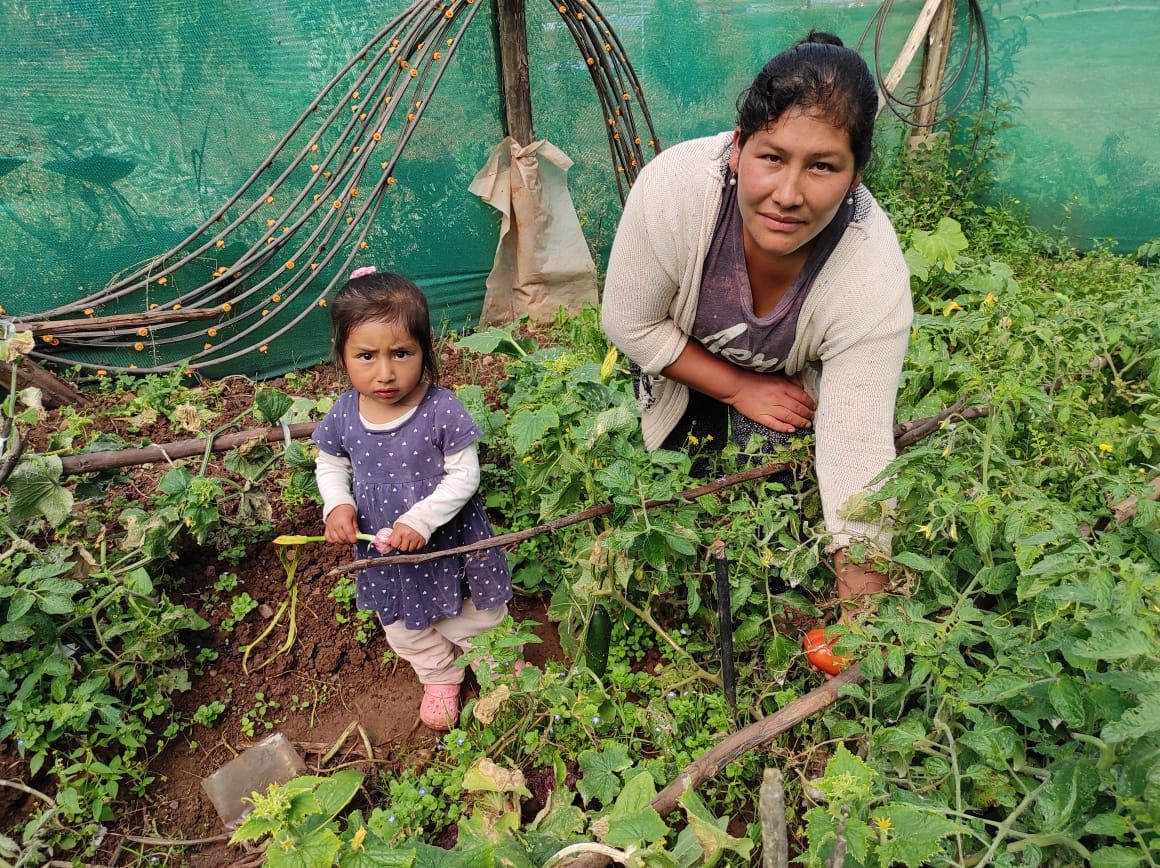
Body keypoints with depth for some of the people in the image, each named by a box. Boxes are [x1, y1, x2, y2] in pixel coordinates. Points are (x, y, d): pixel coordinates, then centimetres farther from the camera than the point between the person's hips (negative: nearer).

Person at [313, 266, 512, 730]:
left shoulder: (441, 410, -26)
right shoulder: (344, 416, -14)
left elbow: (465, 475, -21)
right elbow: (330, 465, 4)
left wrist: (422, 518, -29)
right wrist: (337, 504, -14)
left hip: (447, 541, -4)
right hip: (383, 551, 4)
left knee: (472, 620, 21)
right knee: (404, 630, 26)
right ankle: (440, 677, 55)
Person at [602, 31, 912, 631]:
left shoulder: (875, 280, -38)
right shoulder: (675, 185, -39)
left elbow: (855, 449, -35)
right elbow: (630, 323, -22)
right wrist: (739, 389, -21)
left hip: (795, 380, 0)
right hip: (680, 359, 1)